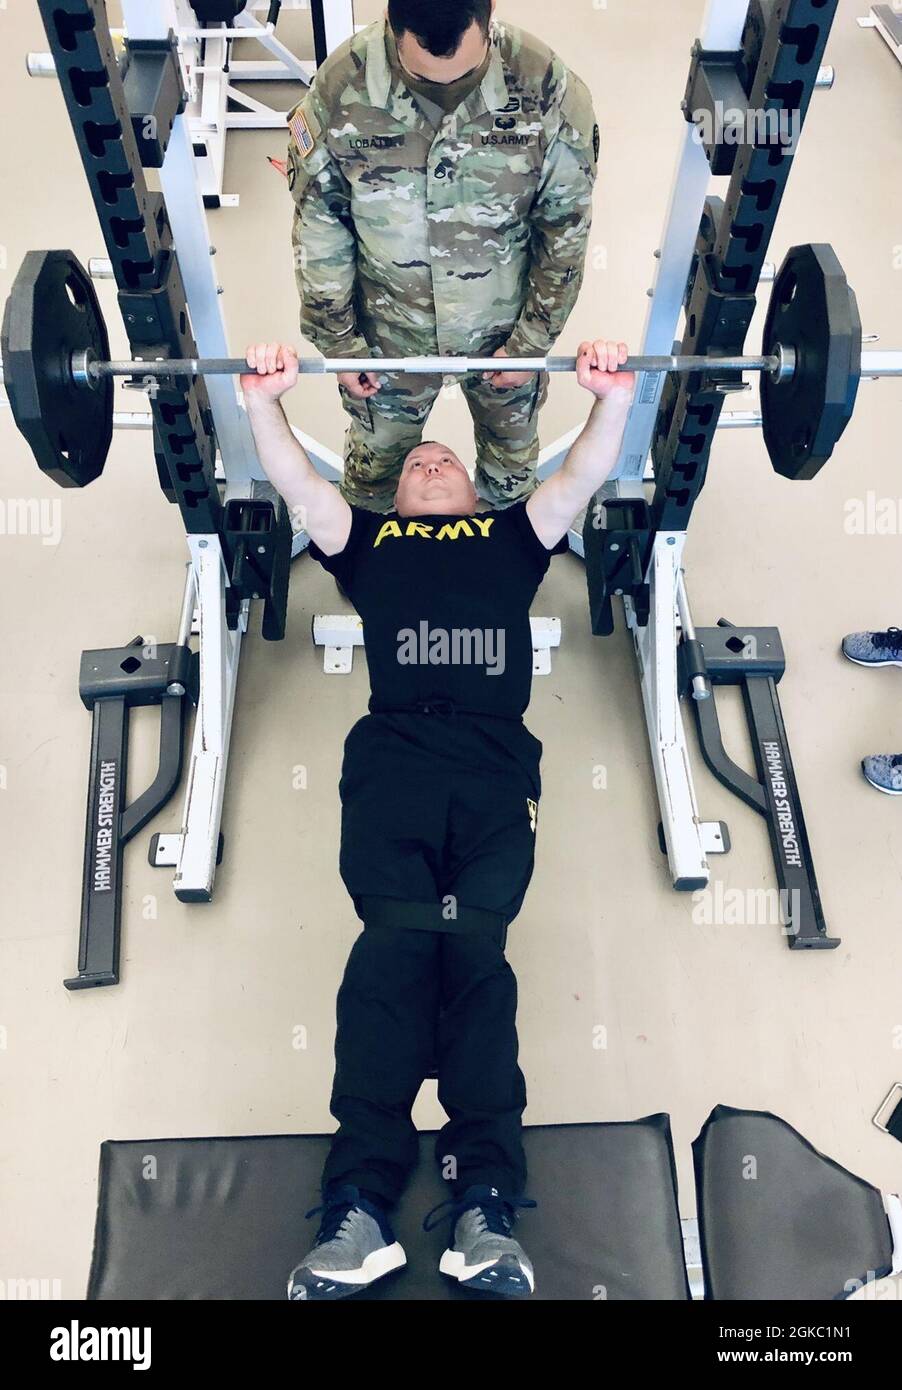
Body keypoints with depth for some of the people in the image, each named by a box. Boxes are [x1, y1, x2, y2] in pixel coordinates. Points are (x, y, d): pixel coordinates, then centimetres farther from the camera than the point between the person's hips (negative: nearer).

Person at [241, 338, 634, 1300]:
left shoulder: (513, 534, 37)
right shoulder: (369, 538, 36)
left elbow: (586, 474, 28)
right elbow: (292, 480, 26)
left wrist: (615, 394, 16)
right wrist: (262, 399, 16)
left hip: (494, 764, 0)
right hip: (392, 758, 0)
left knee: (474, 948, -23)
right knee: (395, 944, -24)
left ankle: (486, 1208, -30)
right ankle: (359, 1205, -30)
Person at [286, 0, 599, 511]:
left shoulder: (548, 90, -25)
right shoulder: (339, 91, -24)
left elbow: (566, 233, -12)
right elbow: (319, 234, -11)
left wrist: (534, 340, -7)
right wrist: (338, 344, -5)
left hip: (504, 329, 0)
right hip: (390, 334, 0)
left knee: (512, 451, 25)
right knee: (376, 454, 23)